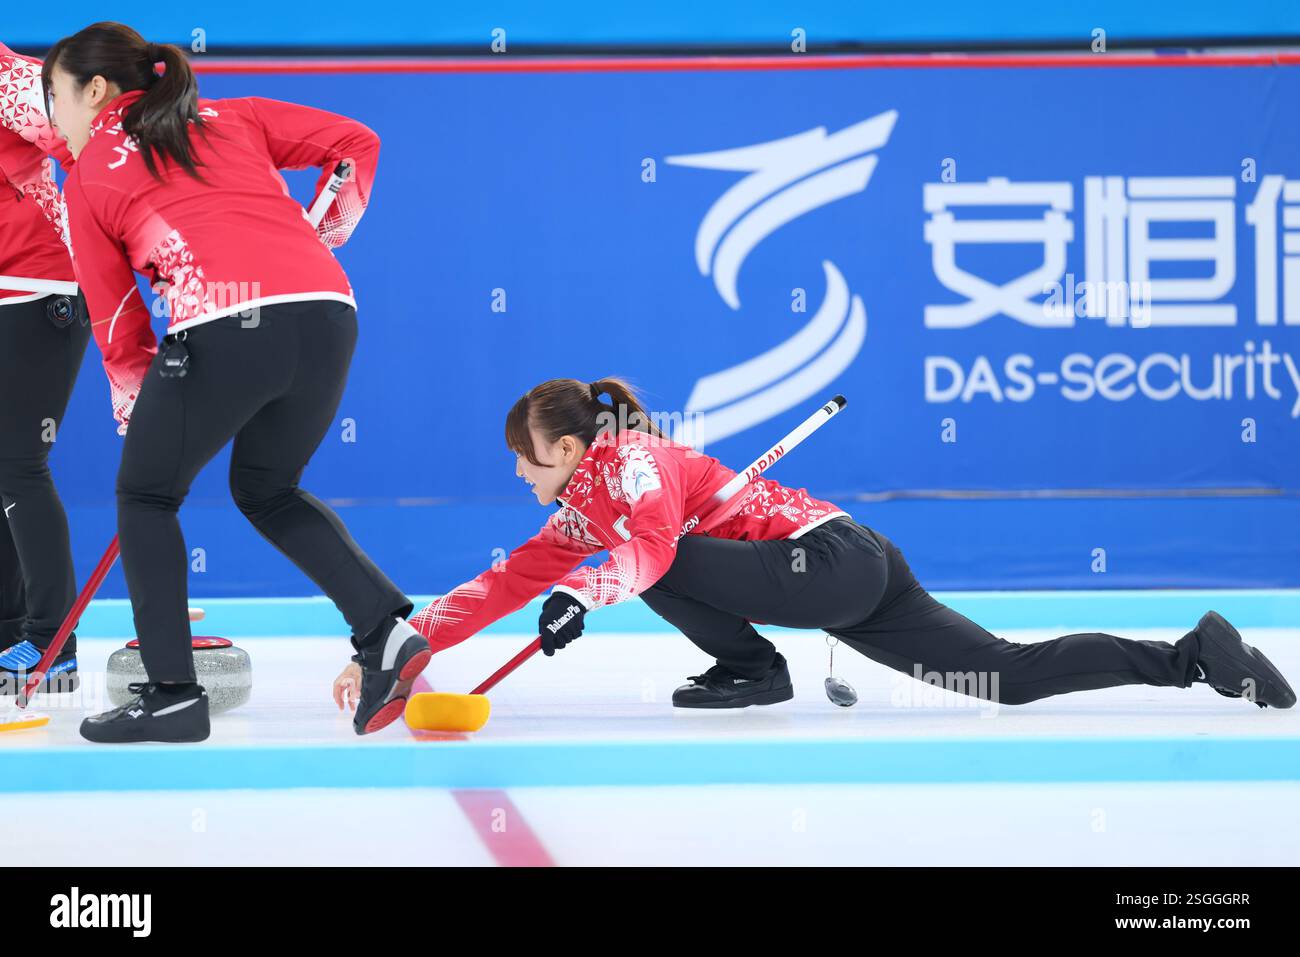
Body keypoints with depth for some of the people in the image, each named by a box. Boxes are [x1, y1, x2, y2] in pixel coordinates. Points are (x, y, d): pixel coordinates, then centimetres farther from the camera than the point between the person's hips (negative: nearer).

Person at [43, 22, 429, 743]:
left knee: (146, 498, 17)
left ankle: (172, 694, 12)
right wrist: (320, 238, 28)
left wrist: (138, 412, 29)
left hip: (224, 327, -5)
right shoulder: (234, 119, 25)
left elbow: (116, 318, 19)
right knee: (266, 491, 27)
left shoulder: (89, 175, 17)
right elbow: (354, 143, 20)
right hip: (327, 313, 5)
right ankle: (386, 632, 11)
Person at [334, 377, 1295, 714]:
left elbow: (649, 546, -29)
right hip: (850, 583, 9)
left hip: (836, 559, -9)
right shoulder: (578, 515, 19)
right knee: (1007, 676, 1)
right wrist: (406, 645, 9)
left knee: (657, 569, -20)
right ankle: (1195, 656, 1)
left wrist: (581, 595, -40)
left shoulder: (631, 463, -9)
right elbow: (507, 583, 16)